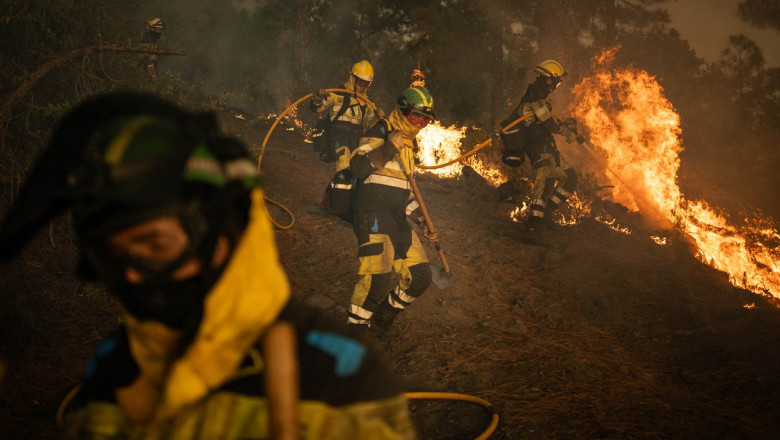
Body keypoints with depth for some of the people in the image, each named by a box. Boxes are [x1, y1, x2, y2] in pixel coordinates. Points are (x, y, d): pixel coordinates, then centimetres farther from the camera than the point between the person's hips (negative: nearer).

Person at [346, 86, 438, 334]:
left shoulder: (408, 145, 22)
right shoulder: (380, 133, -5)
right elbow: (357, 166, -21)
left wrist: (423, 223, 21)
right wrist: (388, 149, -30)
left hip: (397, 221, 9)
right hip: (373, 218, -8)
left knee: (420, 277, 4)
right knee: (377, 280, -18)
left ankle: (380, 321, 19)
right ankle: (356, 327, -1)